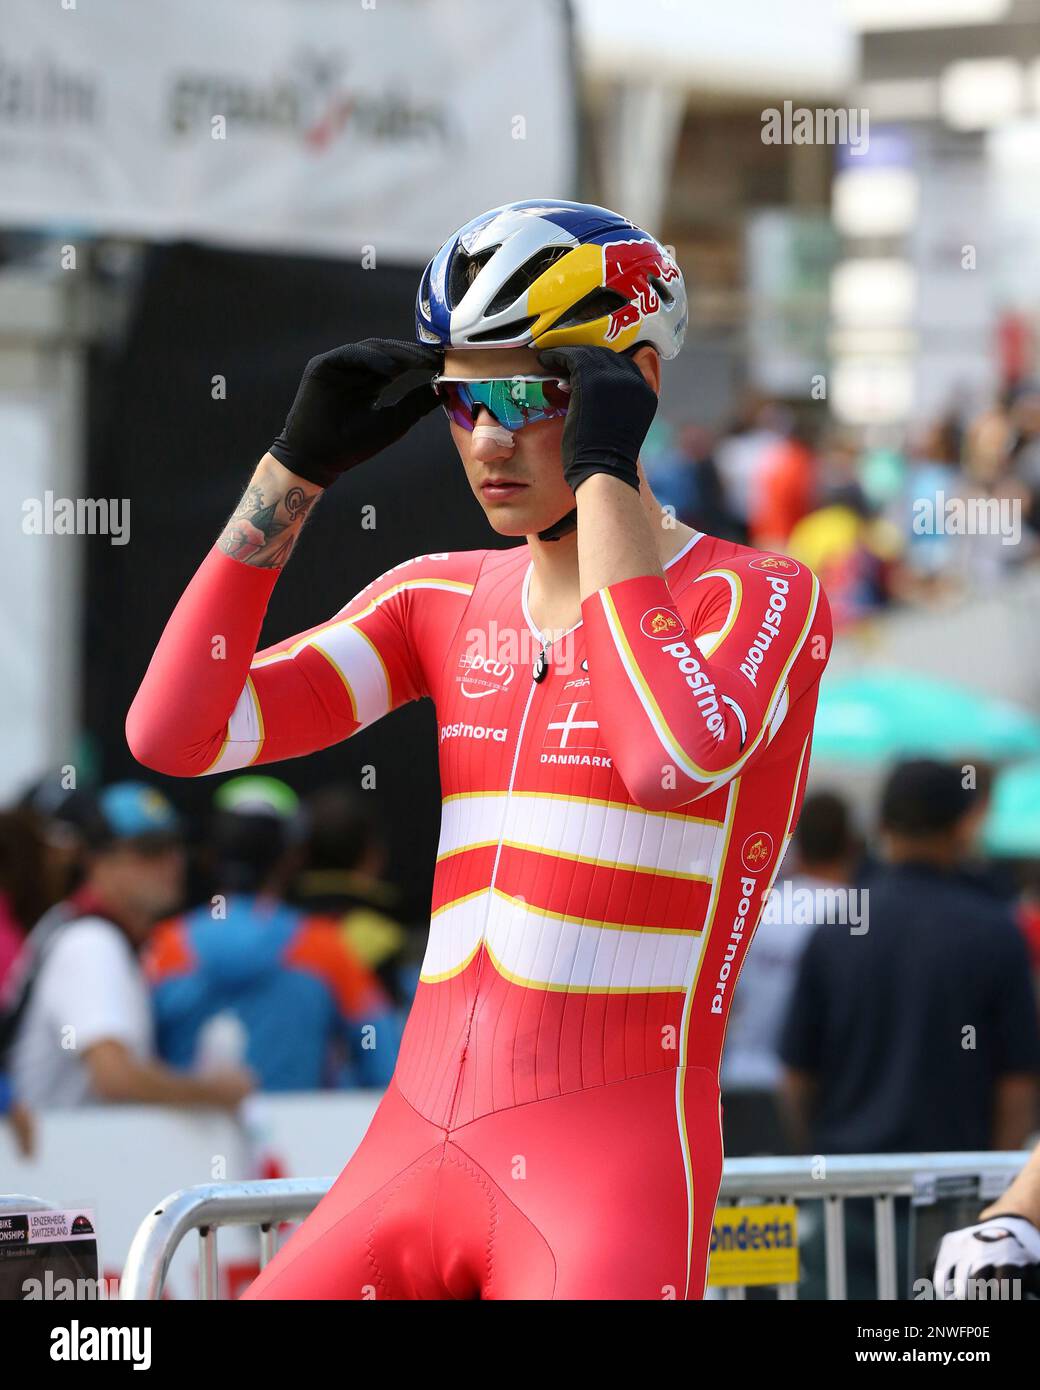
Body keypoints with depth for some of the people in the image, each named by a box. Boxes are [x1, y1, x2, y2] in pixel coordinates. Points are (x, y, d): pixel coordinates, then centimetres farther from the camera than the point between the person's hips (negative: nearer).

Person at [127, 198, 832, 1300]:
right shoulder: (445, 604, 14)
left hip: (611, 1170, -5)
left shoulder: (760, 598, -2)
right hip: (413, 1155, 5)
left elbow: (672, 755, -25)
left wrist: (603, 471, -17)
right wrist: (298, 464, 2)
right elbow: (175, 733, 5)